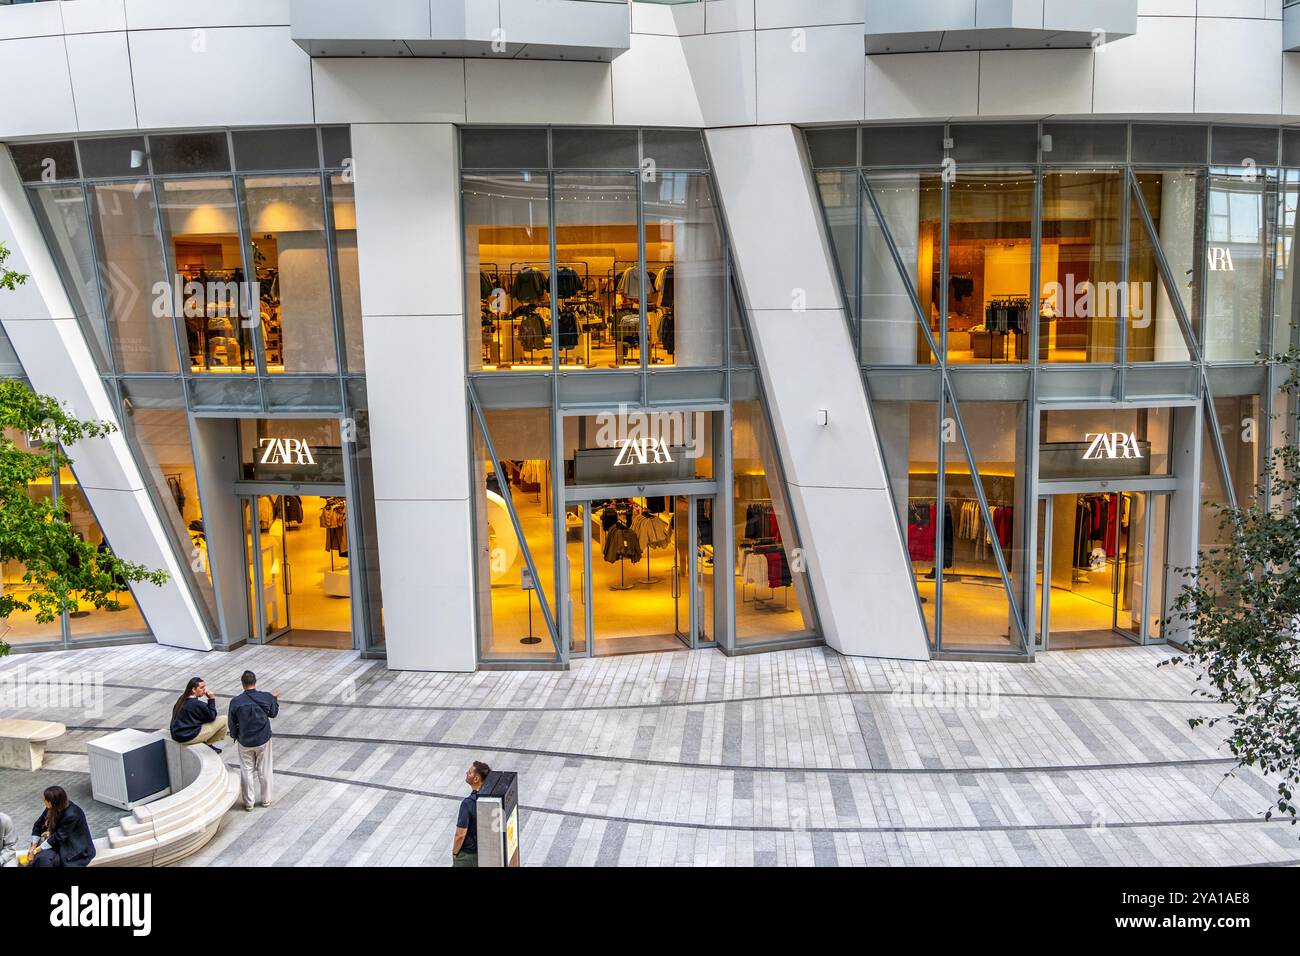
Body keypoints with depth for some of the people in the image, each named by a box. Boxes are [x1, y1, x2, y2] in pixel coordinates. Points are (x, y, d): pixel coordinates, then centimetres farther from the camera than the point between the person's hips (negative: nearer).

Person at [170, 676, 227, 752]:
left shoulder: (182, 699, 4)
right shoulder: (198, 704, -21)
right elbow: (212, 717, -7)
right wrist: (212, 699, -6)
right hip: (188, 737, -9)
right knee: (224, 720, -7)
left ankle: (206, 743, 18)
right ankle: (207, 744, 11)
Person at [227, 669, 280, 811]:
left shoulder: (236, 702, -17)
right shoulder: (267, 697, -14)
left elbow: (231, 723, -5)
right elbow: (273, 713, 5)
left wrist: (235, 736, 15)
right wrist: (275, 698, 21)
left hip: (245, 742, -1)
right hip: (263, 740, 1)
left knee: (246, 771, 15)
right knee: (264, 771, 16)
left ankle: (248, 802, 24)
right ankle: (266, 800, 28)